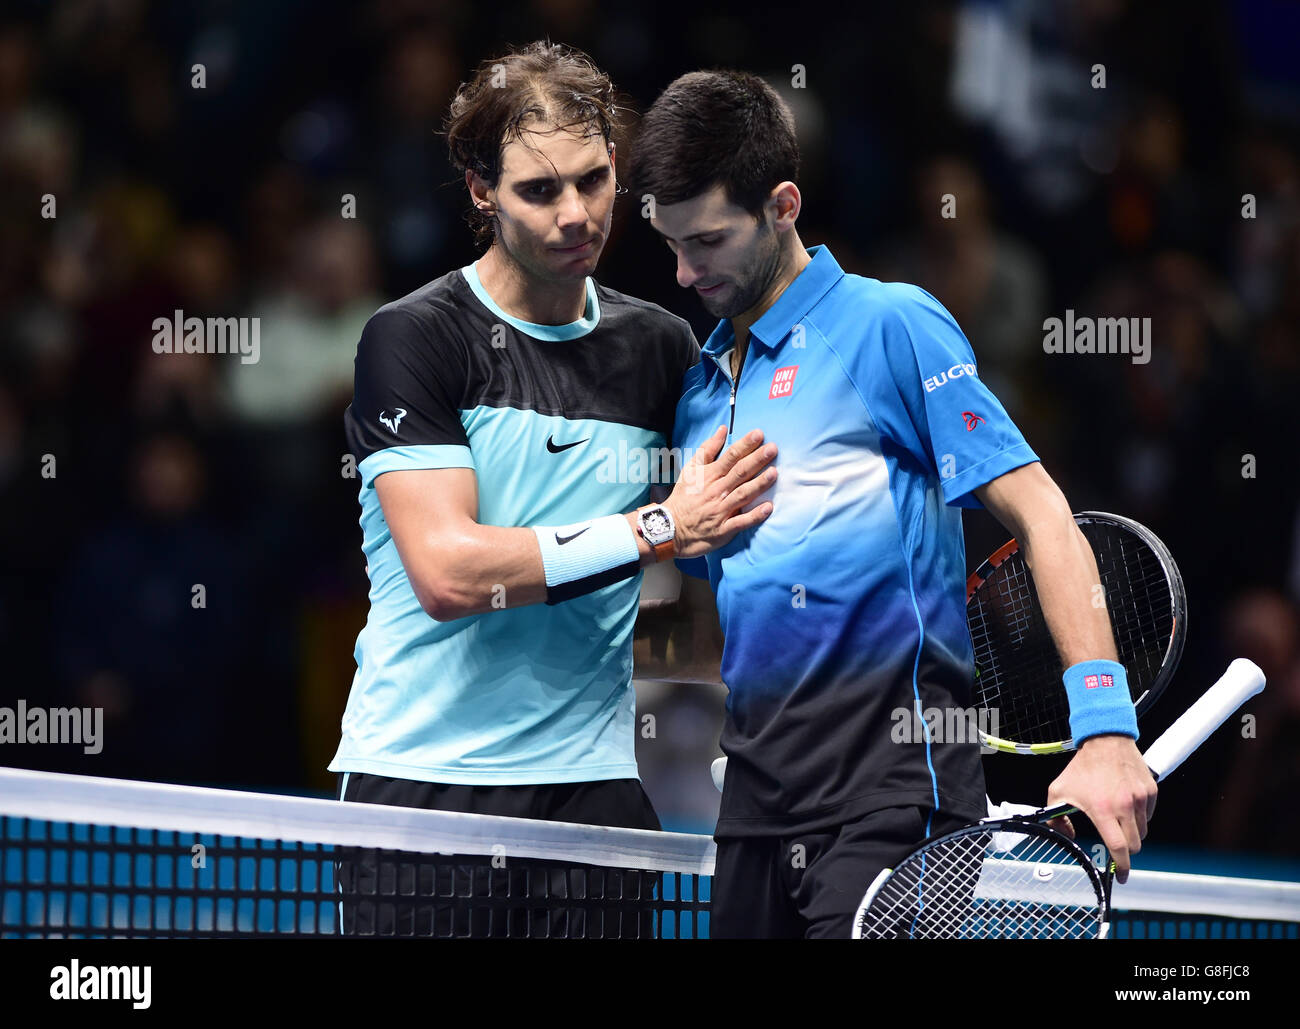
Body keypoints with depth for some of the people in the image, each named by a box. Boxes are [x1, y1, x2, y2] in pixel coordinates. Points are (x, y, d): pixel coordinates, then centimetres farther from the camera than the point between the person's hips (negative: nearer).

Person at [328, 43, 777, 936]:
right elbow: (446, 571, -15)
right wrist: (660, 530, -14)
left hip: (591, 782, 4)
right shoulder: (414, 338, -5)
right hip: (418, 776, -4)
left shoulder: (659, 348, 11)